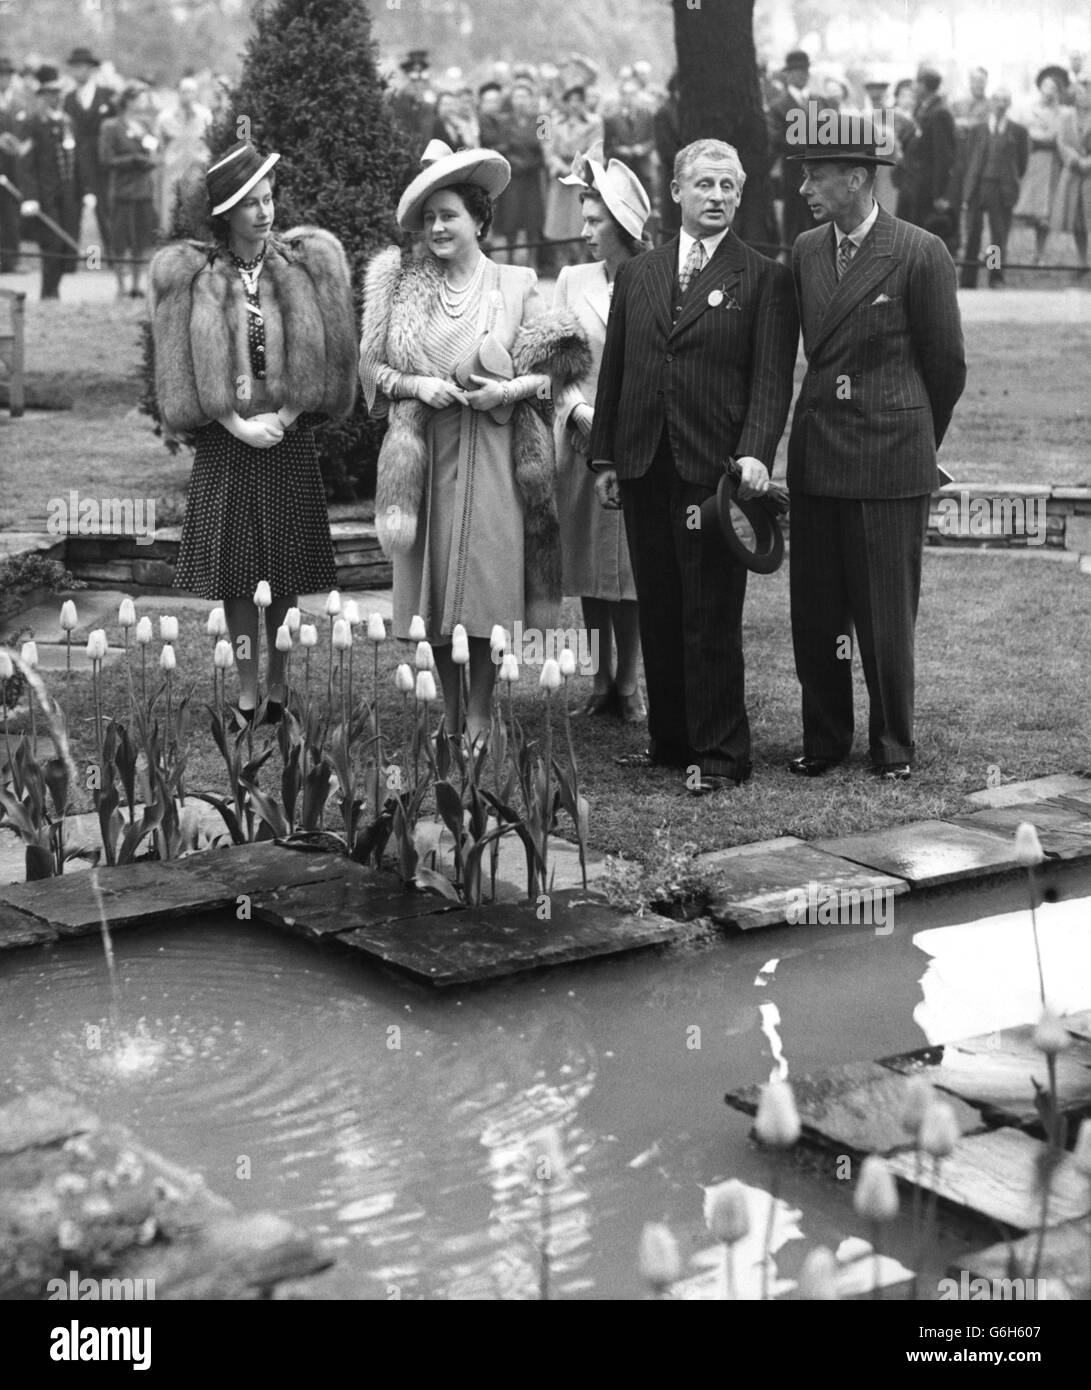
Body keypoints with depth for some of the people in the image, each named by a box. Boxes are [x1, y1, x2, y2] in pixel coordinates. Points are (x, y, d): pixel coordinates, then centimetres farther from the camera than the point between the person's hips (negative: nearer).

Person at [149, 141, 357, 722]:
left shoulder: (308, 263, 0)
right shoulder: (189, 274, -1)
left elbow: (324, 359, 0)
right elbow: (185, 369, -1)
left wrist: (281, 418, -8)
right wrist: (235, 423, -10)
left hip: (289, 437, 0)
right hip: (224, 441, 0)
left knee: (287, 574, 3)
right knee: (233, 571, 1)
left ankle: (276, 686, 16)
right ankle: (246, 693, 10)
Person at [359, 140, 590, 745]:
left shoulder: (515, 285, 3)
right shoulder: (402, 286, 7)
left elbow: (551, 371, 6)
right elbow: (372, 367, 8)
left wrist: (511, 388, -11)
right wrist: (415, 385, -9)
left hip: (494, 451, -2)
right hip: (425, 451, 2)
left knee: (486, 586, -4)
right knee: (433, 589, 4)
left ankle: (480, 720, 6)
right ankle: (451, 716, 16)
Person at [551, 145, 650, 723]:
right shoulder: (573, 280, 7)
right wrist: (578, 409, -9)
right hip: (582, 438, 3)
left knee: (632, 564, 1)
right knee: (589, 563, 7)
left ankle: (629, 682, 10)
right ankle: (602, 680, 17)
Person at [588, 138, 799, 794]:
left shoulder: (765, 279, 2)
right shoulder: (636, 275, 15)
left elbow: (772, 378, -5)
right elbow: (614, 371, 16)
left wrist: (756, 454, -19)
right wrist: (604, 458, 10)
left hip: (716, 471, -4)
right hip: (644, 470, 4)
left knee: (713, 619, -3)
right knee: (659, 613, 9)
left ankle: (720, 753, 5)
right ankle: (671, 739, 18)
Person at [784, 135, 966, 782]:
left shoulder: (921, 254, -8)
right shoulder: (806, 251, 9)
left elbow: (947, 364, 1)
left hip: (891, 461, -5)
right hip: (815, 456, 5)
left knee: (887, 614, 2)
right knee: (814, 610, 7)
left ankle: (894, 746, 16)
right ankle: (824, 740, 19)